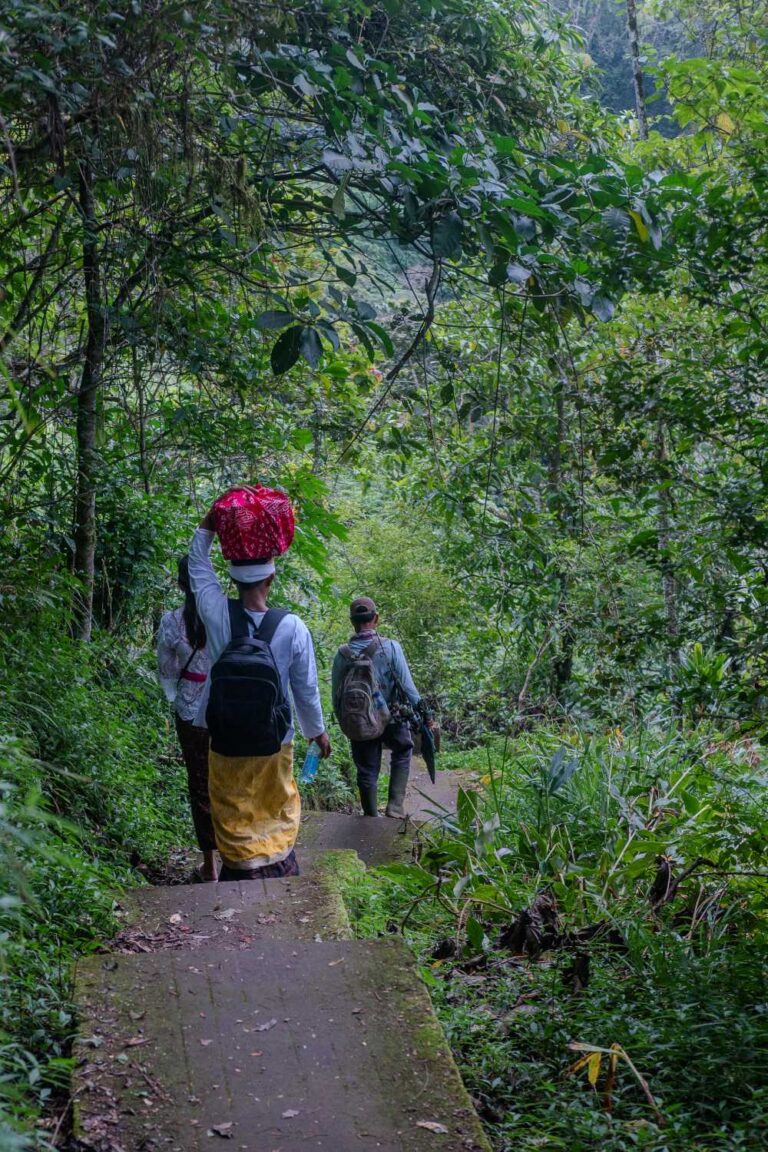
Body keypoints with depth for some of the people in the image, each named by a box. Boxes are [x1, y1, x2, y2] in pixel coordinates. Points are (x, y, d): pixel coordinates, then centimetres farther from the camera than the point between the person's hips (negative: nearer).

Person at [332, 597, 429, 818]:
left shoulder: (342, 654, -9)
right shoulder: (390, 647, -15)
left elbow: (336, 695, 0)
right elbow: (407, 685, -12)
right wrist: (422, 710, 1)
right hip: (392, 718, -1)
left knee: (367, 771, 14)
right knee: (402, 753, 25)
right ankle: (395, 805, 14)